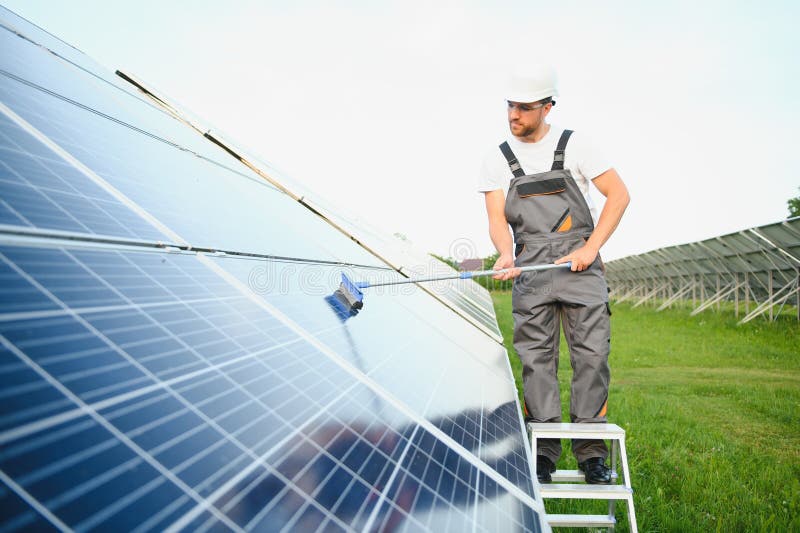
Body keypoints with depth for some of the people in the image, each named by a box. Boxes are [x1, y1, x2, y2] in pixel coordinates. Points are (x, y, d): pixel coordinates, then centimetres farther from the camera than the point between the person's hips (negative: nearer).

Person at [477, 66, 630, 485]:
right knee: (536, 359, 0)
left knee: (592, 355, -5)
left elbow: (619, 194, 4)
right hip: (531, 270, 1)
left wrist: (591, 247, -7)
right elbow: (497, 219, 0)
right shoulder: (496, 160, 8)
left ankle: (591, 452, 7)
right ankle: (543, 453, 8)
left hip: (580, 265, -1)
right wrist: (506, 255, -21)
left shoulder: (573, 145, 4)